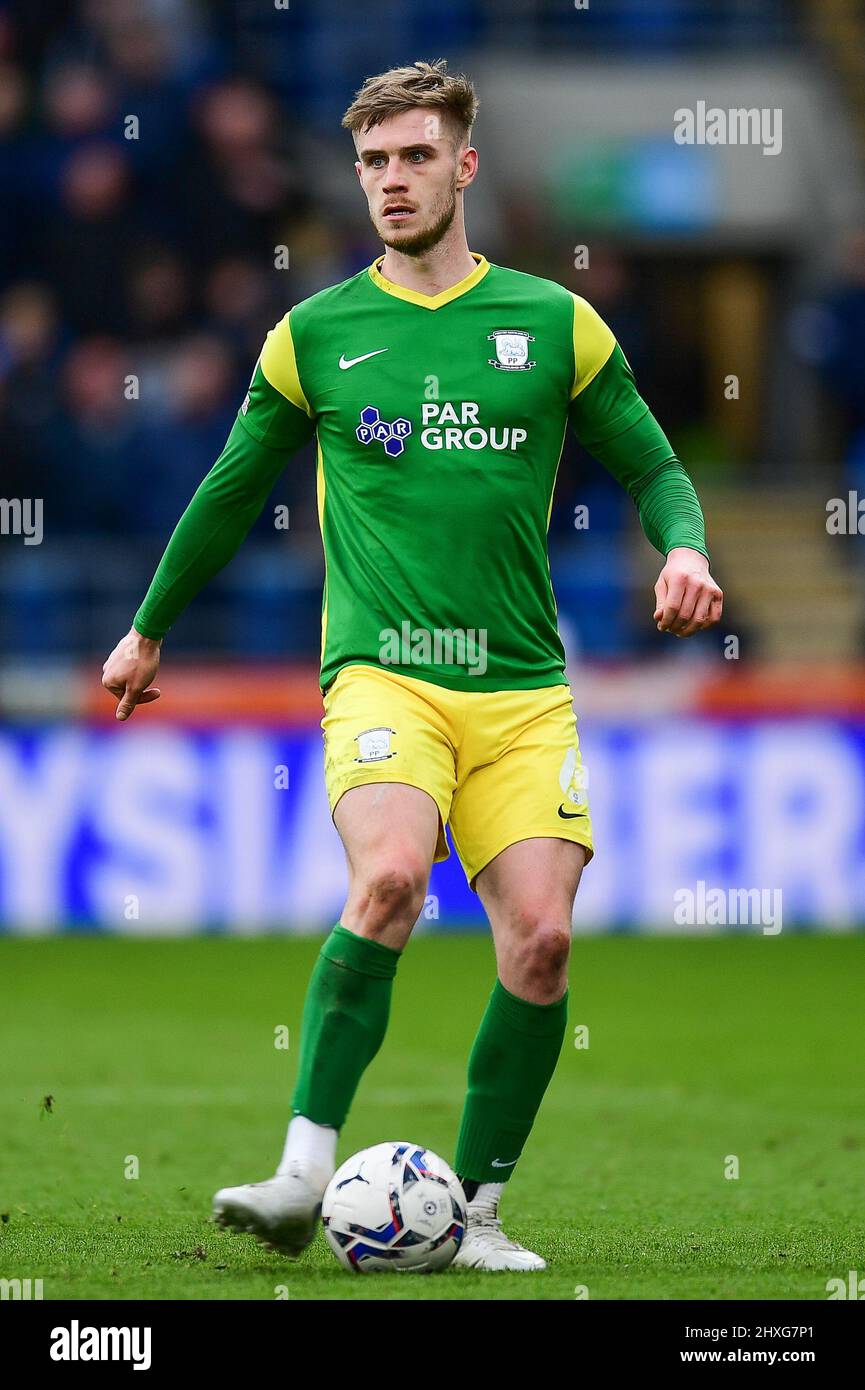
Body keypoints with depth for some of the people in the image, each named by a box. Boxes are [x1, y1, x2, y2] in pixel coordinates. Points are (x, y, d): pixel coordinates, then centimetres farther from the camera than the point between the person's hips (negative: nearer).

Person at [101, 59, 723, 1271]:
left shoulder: (555, 323, 8)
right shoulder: (316, 334, 8)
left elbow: (652, 467, 16)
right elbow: (231, 493, 20)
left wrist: (684, 547, -6)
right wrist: (149, 631, 27)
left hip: (521, 686, 2)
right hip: (382, 671, -2)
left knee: (541, 935, -12)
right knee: (390, 875, -29)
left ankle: (474, 1212, 2)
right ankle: (305, 1174, -25)